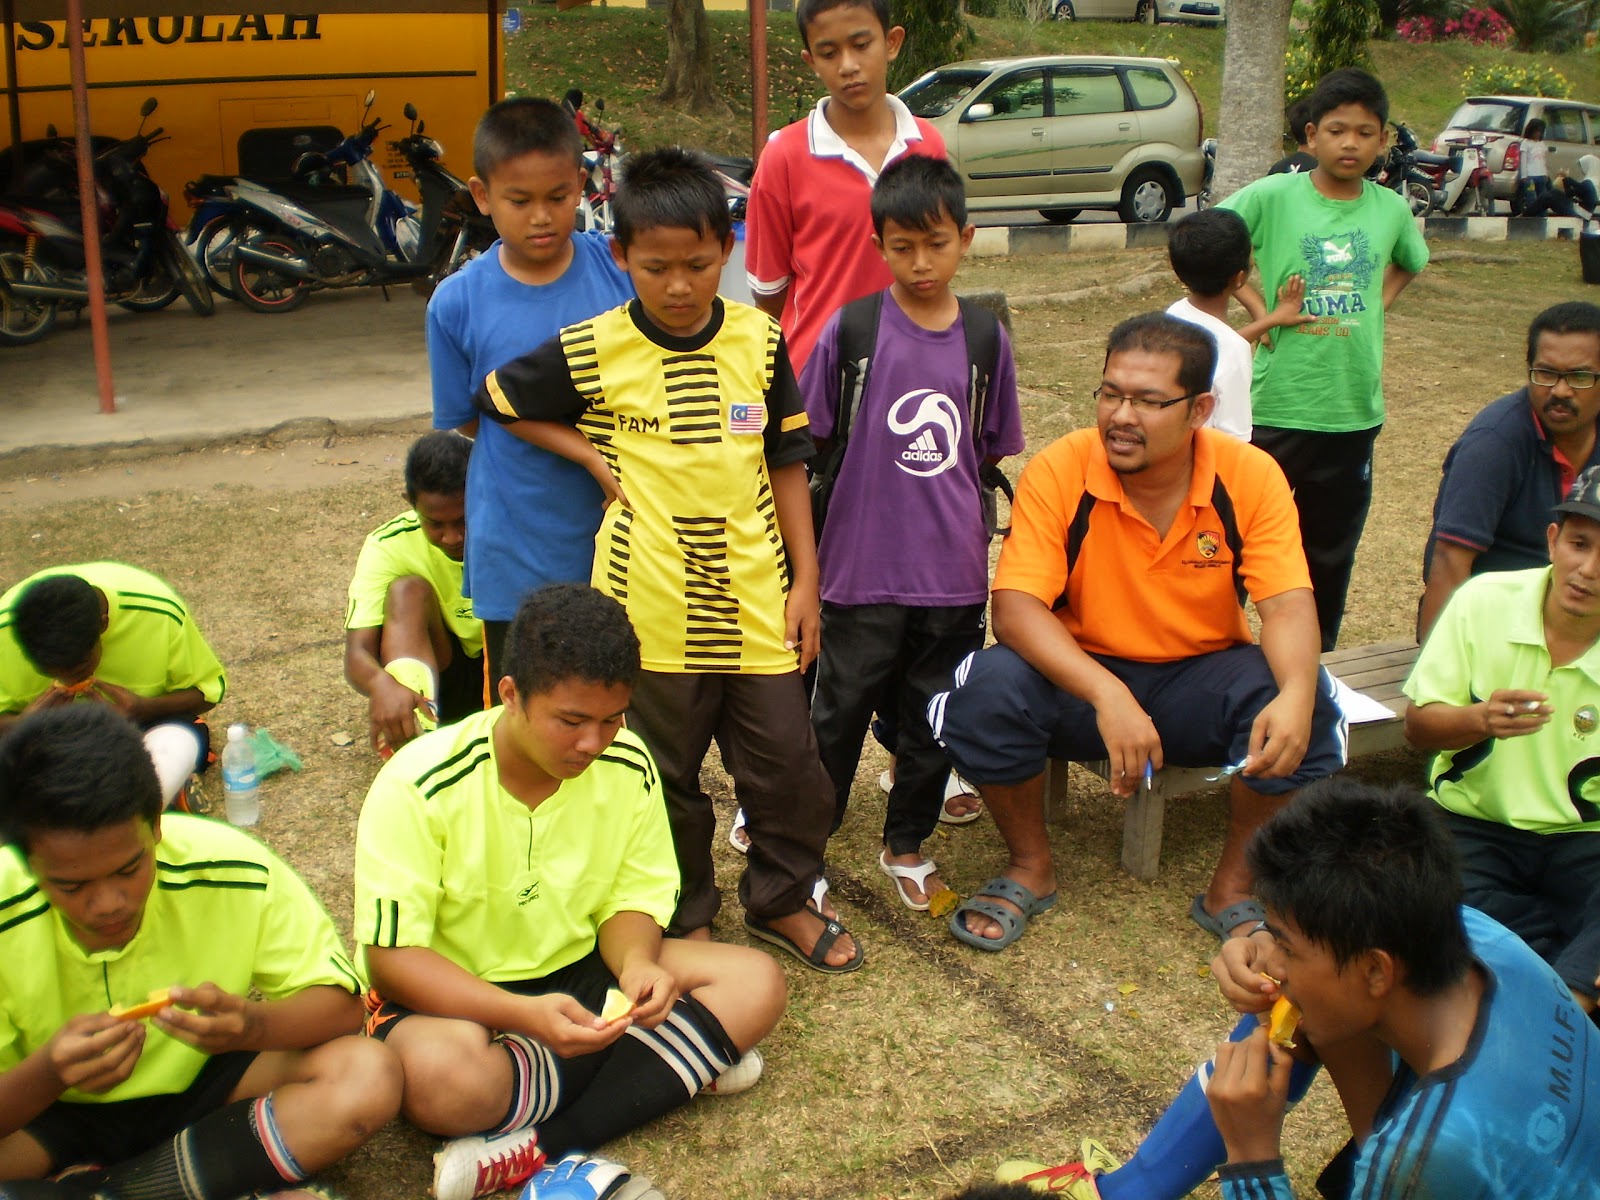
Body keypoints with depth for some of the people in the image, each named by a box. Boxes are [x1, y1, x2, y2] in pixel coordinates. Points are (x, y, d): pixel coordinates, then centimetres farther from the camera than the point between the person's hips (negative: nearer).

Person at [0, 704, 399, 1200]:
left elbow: (341, 1004, -15)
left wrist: (253, 1025, -36)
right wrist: (45, 1074, -40)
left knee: (367, 1076, -26)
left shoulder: (230, 869, -21)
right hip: (50, 1112, -1)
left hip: (203, 1082, 2)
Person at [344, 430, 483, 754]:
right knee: (409, 590, -29)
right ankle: (414, 737, -45)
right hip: (438, 680, 0)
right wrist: (381, 684, -51)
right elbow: (357, 653, -26)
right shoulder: (389, 547, -18)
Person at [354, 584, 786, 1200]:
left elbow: (630, 900, 0)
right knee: (443, 1073, -40)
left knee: (757, 982, -15)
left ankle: (533, 1148, -24)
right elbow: (391, 956, -21)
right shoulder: (421, 785, -22)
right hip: (454, 995, -5)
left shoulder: (629, 765, -9)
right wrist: (524, 1015, -36)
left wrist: (637, 963, -25)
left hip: (579, 971, 5)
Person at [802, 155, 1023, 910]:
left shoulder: (986, 338, 2)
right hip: (863, 571, -2)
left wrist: (983, 549, 11)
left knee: (936, 721, 14)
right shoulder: (851, 328, -6)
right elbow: (805, 445, 0)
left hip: (954, 574, 3)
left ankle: (906, 844, 35)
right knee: (839, 716, 10)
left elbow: (992, 457, 11)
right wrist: (808, 555, 0)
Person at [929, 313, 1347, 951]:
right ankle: (1030, 868, -1)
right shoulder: (1059, 471, -17)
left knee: (1305, 701, -28)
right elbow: (1015, 608, -24)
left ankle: (1233, 890, -3)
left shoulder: (1250, 476, -12)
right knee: (987, 688, -30)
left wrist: (1296, 694, -42)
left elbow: (1289, 608, -18)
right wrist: (1107, 695, -40)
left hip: (1200, 686, 1)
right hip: (1082, 682, -1)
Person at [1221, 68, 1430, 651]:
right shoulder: (1272, 197, -8)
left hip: (1356, 409, 4)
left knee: (1333, 554, 13)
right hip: (1278, 404, -4)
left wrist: (1377, 304, 7)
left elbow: (1409, 264, 24)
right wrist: (1258, 307, -7)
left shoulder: (1391, 209, 4)